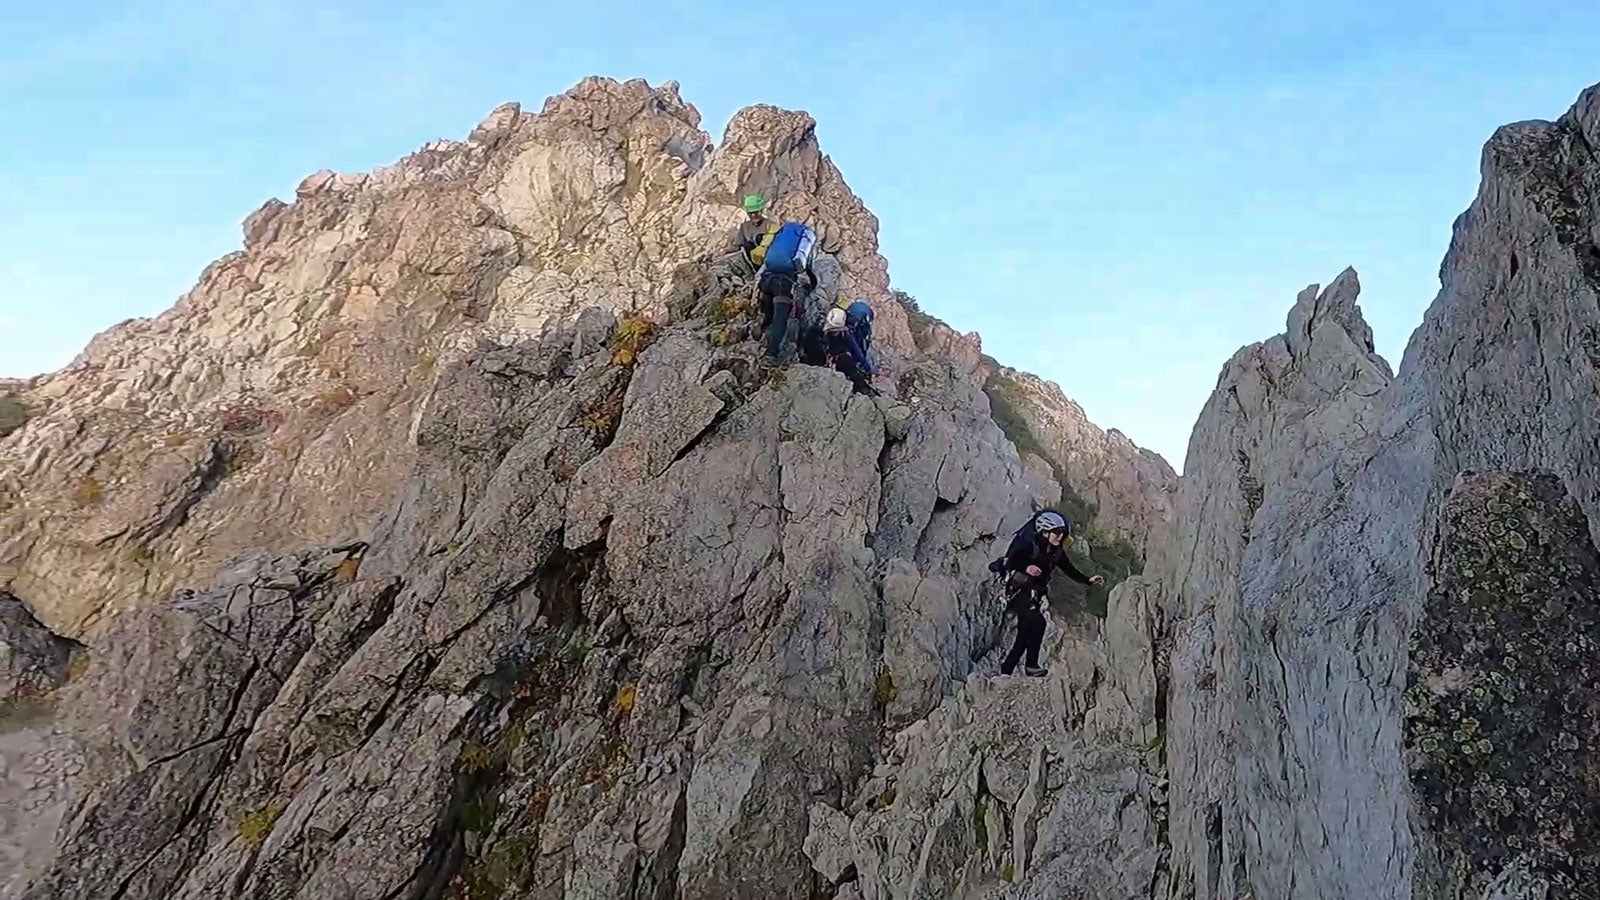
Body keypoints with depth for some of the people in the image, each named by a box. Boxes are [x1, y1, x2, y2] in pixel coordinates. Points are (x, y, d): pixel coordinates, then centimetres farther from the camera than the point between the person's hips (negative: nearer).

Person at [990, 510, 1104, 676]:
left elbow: (1069, 569, 10)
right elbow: (1007, 563, -24)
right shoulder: (1027, 544, -18)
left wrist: (1088, 580, -1)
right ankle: (1032, 665, -19)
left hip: (1033, 595, 7)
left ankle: (1005, 671, 16)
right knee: (1038, 622, -26)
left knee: (1024, 638, 6)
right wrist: (1026, 568, -41)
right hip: (1017, 592, -7)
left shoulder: (1056, 550, 3)